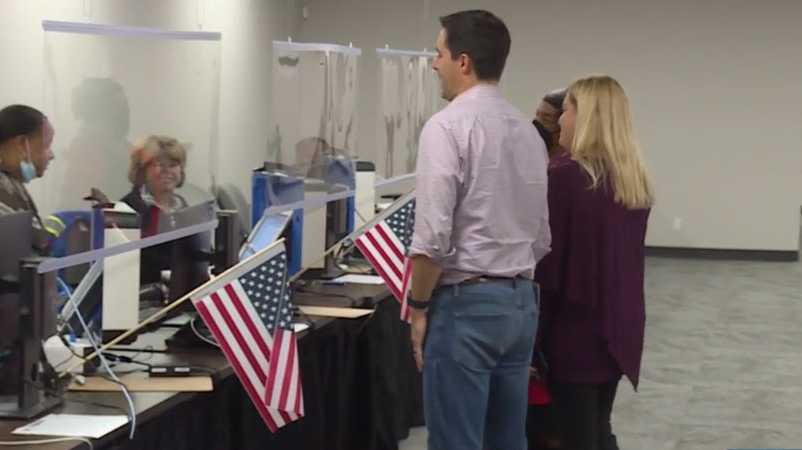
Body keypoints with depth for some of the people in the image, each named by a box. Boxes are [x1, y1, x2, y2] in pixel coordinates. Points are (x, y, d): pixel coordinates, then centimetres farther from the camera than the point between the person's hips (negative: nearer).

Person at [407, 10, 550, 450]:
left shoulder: (447, 125, -13)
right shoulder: (529, 130, 11)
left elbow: (433, 235, -18)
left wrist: (418, 306, -7)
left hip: (465, 303, -8)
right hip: (522, 300, 8)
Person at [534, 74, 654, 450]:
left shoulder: (565, 175, -16)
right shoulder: (635, 179, 6)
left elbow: (546, 260, -15)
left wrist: (533, 331, -8)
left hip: (577, 324, -7)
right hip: (619, 324, 7)